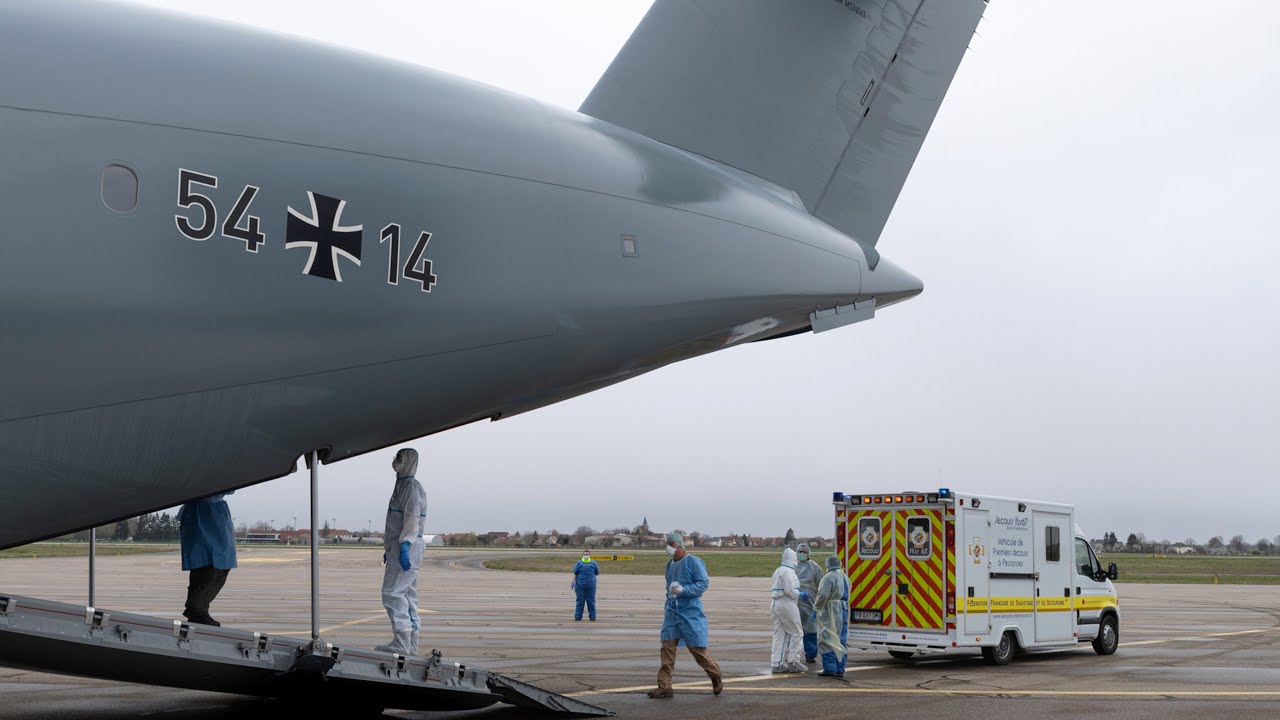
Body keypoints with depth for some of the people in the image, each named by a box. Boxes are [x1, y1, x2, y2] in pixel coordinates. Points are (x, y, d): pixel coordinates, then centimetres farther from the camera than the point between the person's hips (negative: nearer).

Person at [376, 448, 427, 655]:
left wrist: (404, 547, -28)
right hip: (400, 548, 10)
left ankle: (401, 642, -15)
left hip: (406, 549, -10)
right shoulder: (402, 485, 21)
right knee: (407, 595, 9)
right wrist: (389, 548, 26)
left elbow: (412, 519, -20)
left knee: (393, 593, -13)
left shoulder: (411, 486, -10)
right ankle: (410, 643, 11)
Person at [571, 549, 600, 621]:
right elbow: (575, 573, 2)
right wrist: (573, 581, -6)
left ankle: (592, 616, 10)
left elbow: (597, 573, 16)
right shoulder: (579, 563, 5)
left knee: (591, 601, 3)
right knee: (580, 600, 2)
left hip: (591, 585, 0)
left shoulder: (593, 564, 7)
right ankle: (578, 616, 7)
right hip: (580, 585, 0)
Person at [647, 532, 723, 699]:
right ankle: (664, 686, -2)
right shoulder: (670, 564, 14)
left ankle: (716, 678, 20)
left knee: (697, 648, -2)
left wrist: (683, 590, -24)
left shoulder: (693, 562, -9)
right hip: (672, 612, 7)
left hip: (691, 612, -6)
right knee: (667, 647, -2)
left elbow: (704, 583, -14)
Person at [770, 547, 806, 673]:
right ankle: (792, 661, -1)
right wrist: (800, 594, -5)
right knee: (795, 633, -1)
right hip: (787, 605, -10)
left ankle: (776, 663, 9)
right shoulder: (788, 571, -13)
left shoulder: (778, 571, 17)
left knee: (779, 634, 10)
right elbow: (789, 590, -20)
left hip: (776, 604, 10)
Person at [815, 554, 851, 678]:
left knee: (828, 641, -3)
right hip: (844, 609, 8)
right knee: (841, 641, 10)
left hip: (831, 611, -8)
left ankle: (830, 669, -5)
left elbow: (823, 595, -20)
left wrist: (816, 606, -4)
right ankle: (840, 670, 13)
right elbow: (847, 595, 15)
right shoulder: (845, 577, 16)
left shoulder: (829, 577, -12)